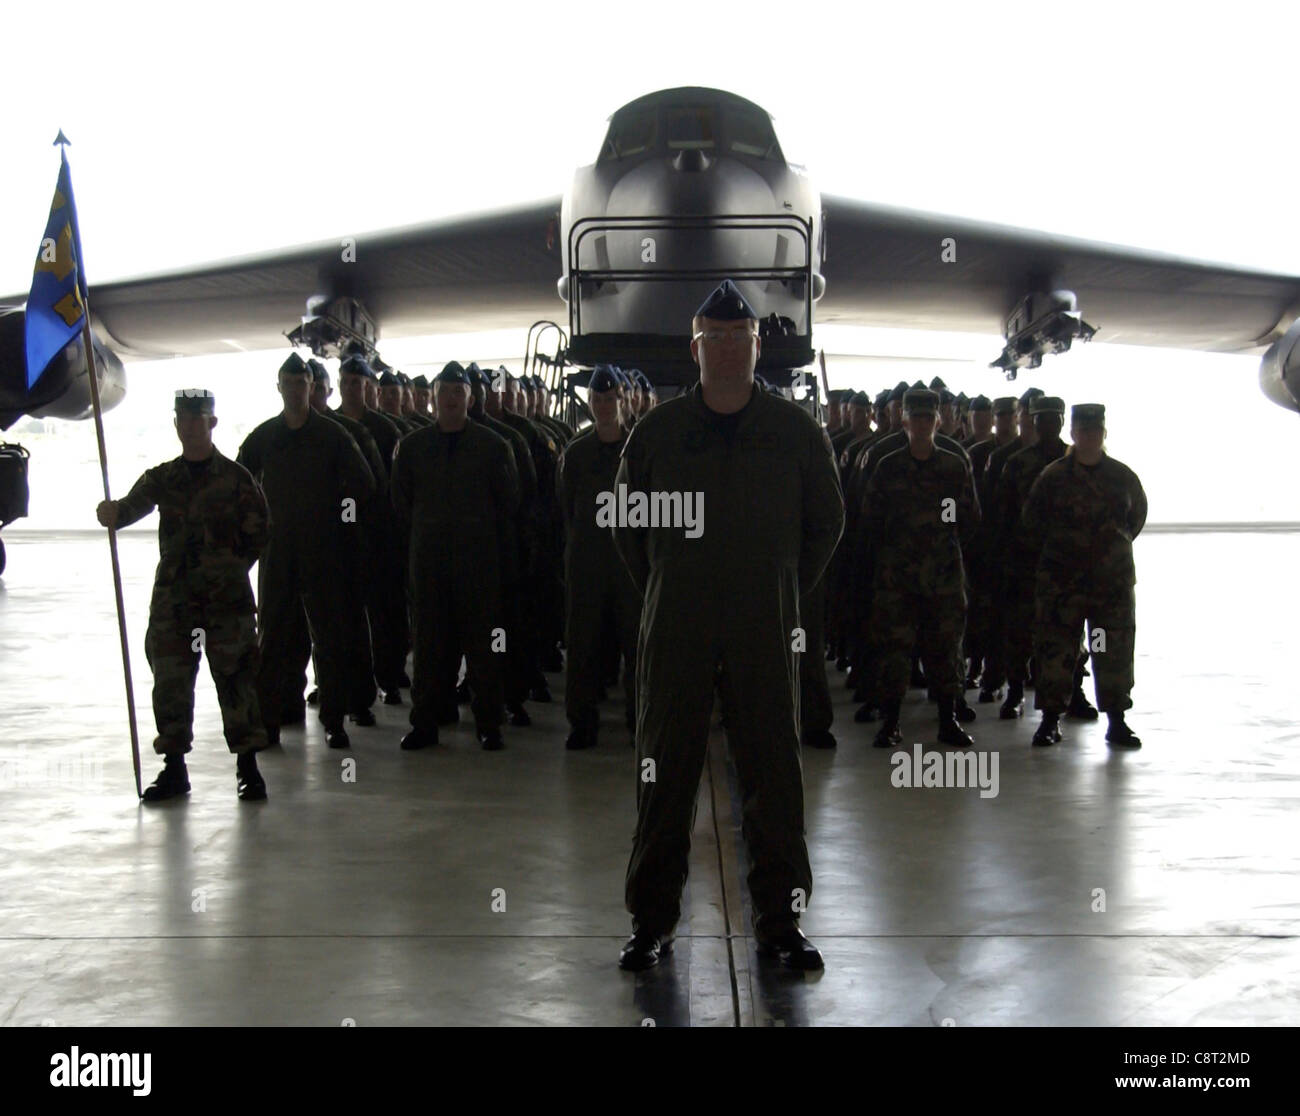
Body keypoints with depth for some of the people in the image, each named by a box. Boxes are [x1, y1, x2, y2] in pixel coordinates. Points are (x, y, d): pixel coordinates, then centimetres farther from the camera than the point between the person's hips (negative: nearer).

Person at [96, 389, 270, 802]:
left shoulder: (236, 478, 1)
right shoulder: (163, 478, 10)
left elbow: (258, 535, 2)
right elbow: (133, 504, -6)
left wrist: (230, 572, -6)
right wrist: (113, 512, -28)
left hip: (227, 597, -3)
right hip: (173, 597, 3)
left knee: (235, 677, -2)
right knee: (170, 681, 5)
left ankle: (247, 767, 8)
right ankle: (174, 768, 16)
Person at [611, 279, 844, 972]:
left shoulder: (797, 433, 5)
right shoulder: (655, 433, 5)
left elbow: (827, 523, 15)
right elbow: (625, 524, 15)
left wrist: (783, 594, 11)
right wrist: (664, 591, 11)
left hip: (765, 630, 0)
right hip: (674, 629, 0)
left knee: (774, 773, 3)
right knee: (664, 773, 4)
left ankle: (780, 921, 14)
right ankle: (652, 921, 14)